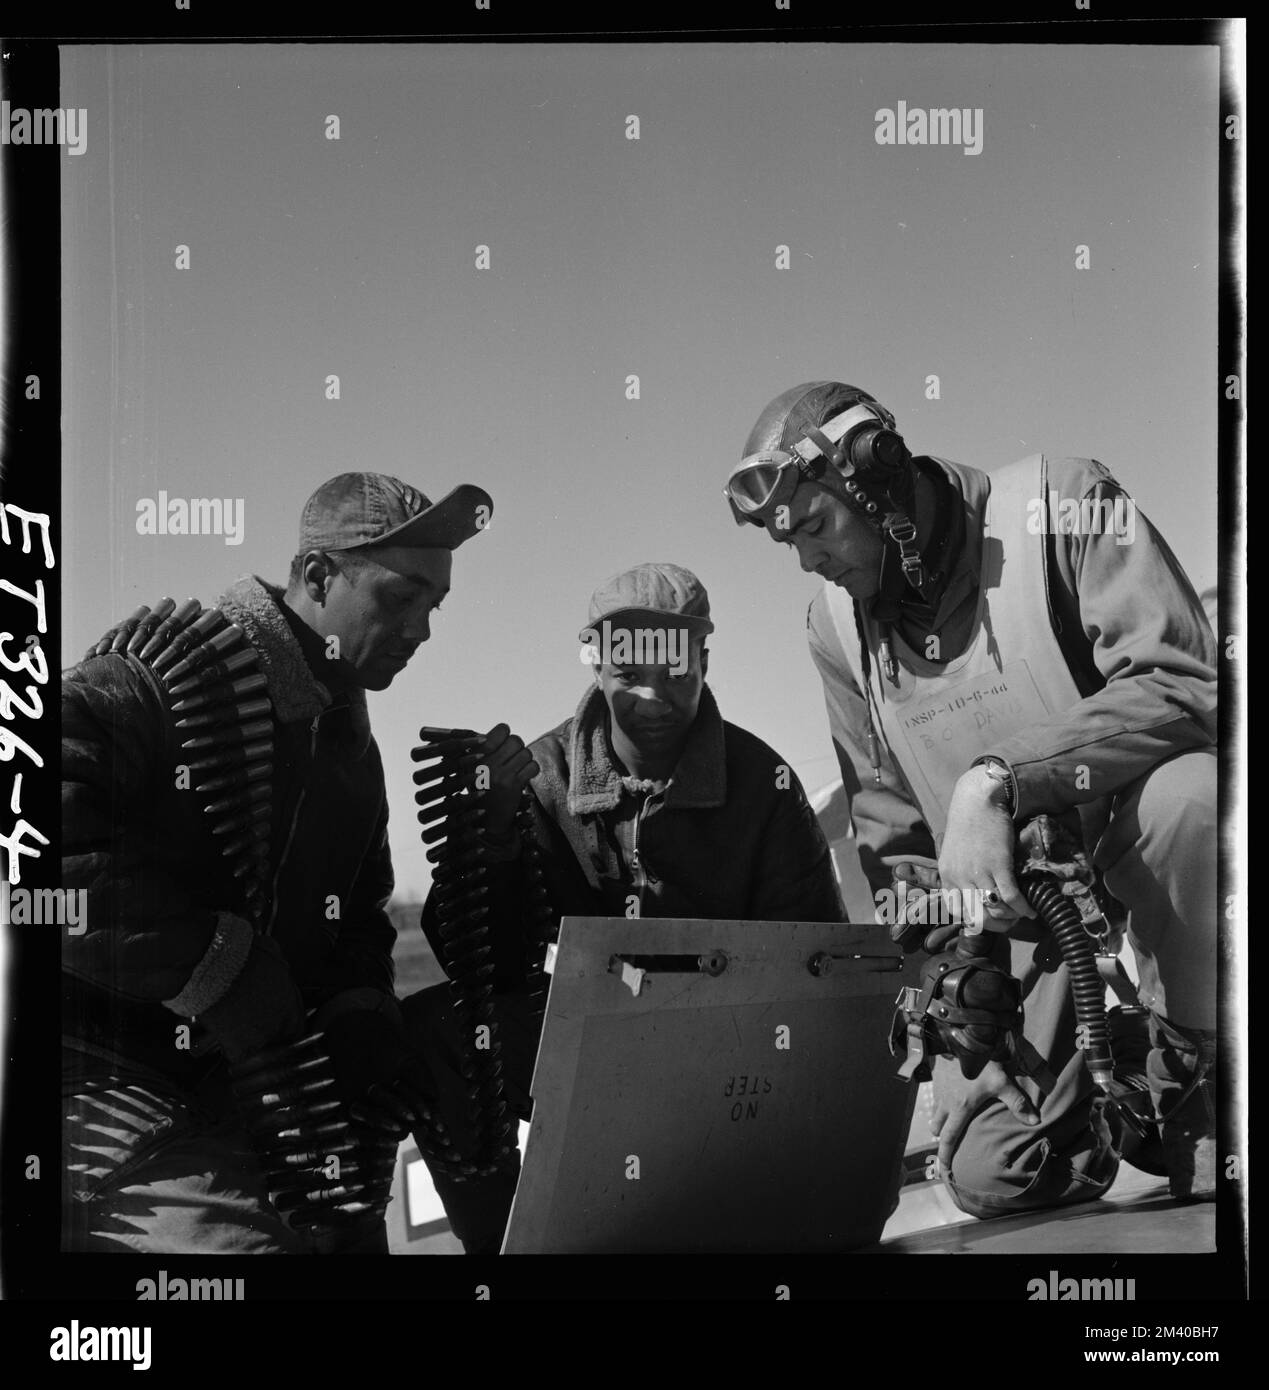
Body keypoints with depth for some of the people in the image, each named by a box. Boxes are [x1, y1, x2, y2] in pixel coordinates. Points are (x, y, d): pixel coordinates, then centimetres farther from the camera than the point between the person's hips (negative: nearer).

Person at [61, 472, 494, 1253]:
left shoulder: (352, 748, 15)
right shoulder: (165, 670, -13)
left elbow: (357, 926, 21)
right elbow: (66, 865, -27)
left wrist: (363, 1028, 1)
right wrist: (224, 966, -22)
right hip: (112, 1090, -8)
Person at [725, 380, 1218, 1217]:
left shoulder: (1057, 505, -14)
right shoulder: (836, 626, 1)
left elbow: (1188, 684, -26)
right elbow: (895, 836, 8)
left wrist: (998, 780, -34)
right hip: (1004, 900, 4)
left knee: (1186, 794, -39)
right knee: (992, 1177, -13)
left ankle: (1194, 1070, -13)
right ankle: (1102, 1100, 24)